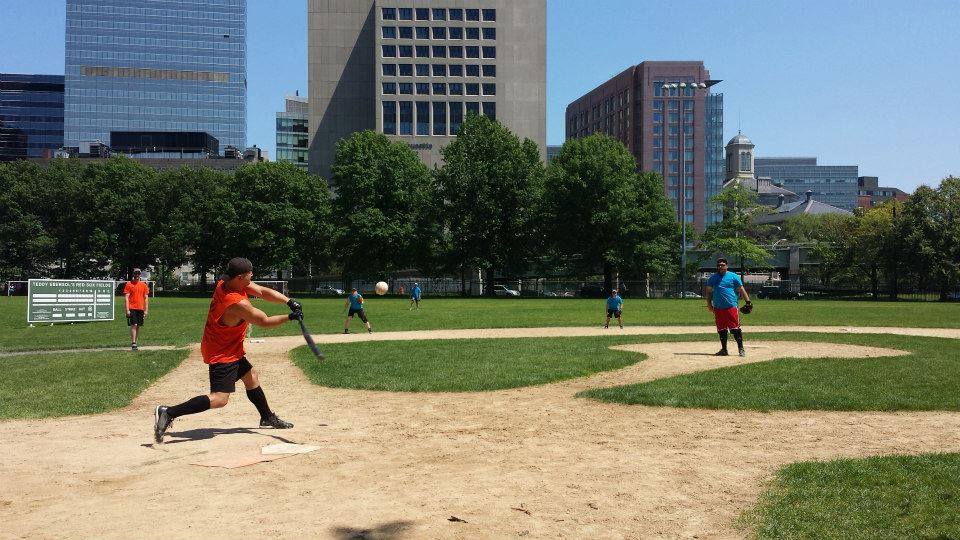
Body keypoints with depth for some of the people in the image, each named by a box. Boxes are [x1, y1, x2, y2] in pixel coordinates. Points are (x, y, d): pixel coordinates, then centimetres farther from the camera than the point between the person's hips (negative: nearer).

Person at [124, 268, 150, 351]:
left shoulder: (144, 285, 11)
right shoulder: (129, 284, 1)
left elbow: (146, 298, 11)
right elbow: (126, 298, -3)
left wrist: (146, 310, 4)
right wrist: (127, 310, -11)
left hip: (141, 309, 4)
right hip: (132, 308, -4)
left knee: (138, 326, 8)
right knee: (133, 325, -12)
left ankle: (135, 342, 17)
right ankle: (133, 343, -13)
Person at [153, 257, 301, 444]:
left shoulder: (225, 283, -4)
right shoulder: (239, 304, -30)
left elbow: (264, 292, 0)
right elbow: (265, 322, -16)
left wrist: (289, 302, -11)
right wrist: (290, 317, -6)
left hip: (230, 349, 11)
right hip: (222, 354, -11)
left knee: (252, 377, 23)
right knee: (219, 398, -15)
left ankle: (268, 418, 39)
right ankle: (168, 413, -16)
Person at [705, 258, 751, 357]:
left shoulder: (733, 276, 3)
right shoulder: (713, 278, 13)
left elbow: (741, 290, 1)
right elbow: (709, 292, 18)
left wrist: (748, 301, -7)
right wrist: (709, 303, 6)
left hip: (731, 307, -4)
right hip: (718, 308, 4)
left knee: (735, 329, -9)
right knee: (721, 330, 10)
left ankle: (741, 349, -2)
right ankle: (724, 350, 19)